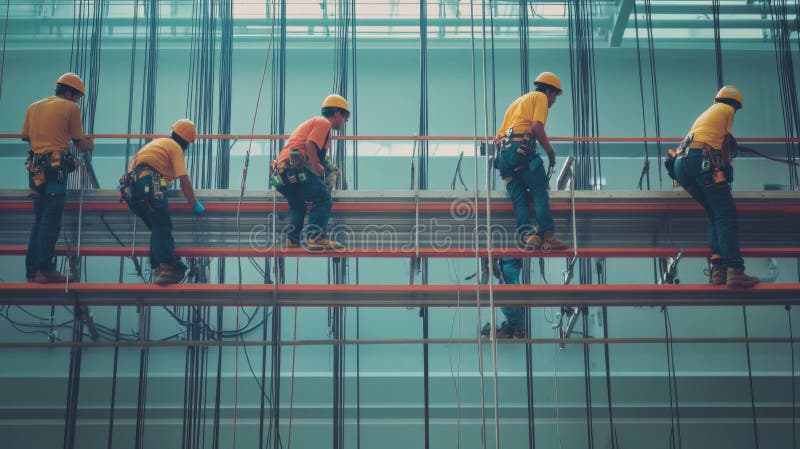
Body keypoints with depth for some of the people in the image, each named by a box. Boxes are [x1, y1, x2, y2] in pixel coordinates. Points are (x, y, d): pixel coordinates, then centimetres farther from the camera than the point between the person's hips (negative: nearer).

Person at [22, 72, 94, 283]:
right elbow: (80, 143, 1)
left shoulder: (33, 107, 17)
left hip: (35, 168, 6)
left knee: (39, 220, 13)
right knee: (51, 221, -5)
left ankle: (32, 270, 13)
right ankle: (45, 269, -7)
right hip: (56, 168, -6)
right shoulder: (71, 108, 0)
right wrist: (90, 145, 22)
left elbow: (25, 136, 22)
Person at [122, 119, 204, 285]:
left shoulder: (158, 142, 30)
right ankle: (165, 267, -24)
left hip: (131, 185, 8)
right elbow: (184, 180, -3)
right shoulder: (175, 147, 6)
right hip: (149, 185, -8)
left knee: (157, 229, 12)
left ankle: (158, 268, 7)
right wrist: (195, 204, 2)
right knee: (162, 228, -11)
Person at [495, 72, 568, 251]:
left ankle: (527, 234, -10)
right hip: (522, 148, -7)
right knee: (540, 192, -6)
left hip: (503, 151, 7)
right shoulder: (540, 97, 10)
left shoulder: (517, 101, 33)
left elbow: (498, 138, 28)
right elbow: (537, 126, -8)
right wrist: (550, 151, -1)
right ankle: (548, 236, -14)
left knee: (519, 198, 4)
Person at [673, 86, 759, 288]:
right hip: (703, 159, -8)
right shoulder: (727, 110, 17)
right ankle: (734, 270, -24)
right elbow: (725, 143, 8)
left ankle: (718, 268, -3)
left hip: (681, 162, 8)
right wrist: (726, 169, 6)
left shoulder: (706, 113, 36)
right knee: (726, 216, -11)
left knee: (714, 215, 12)